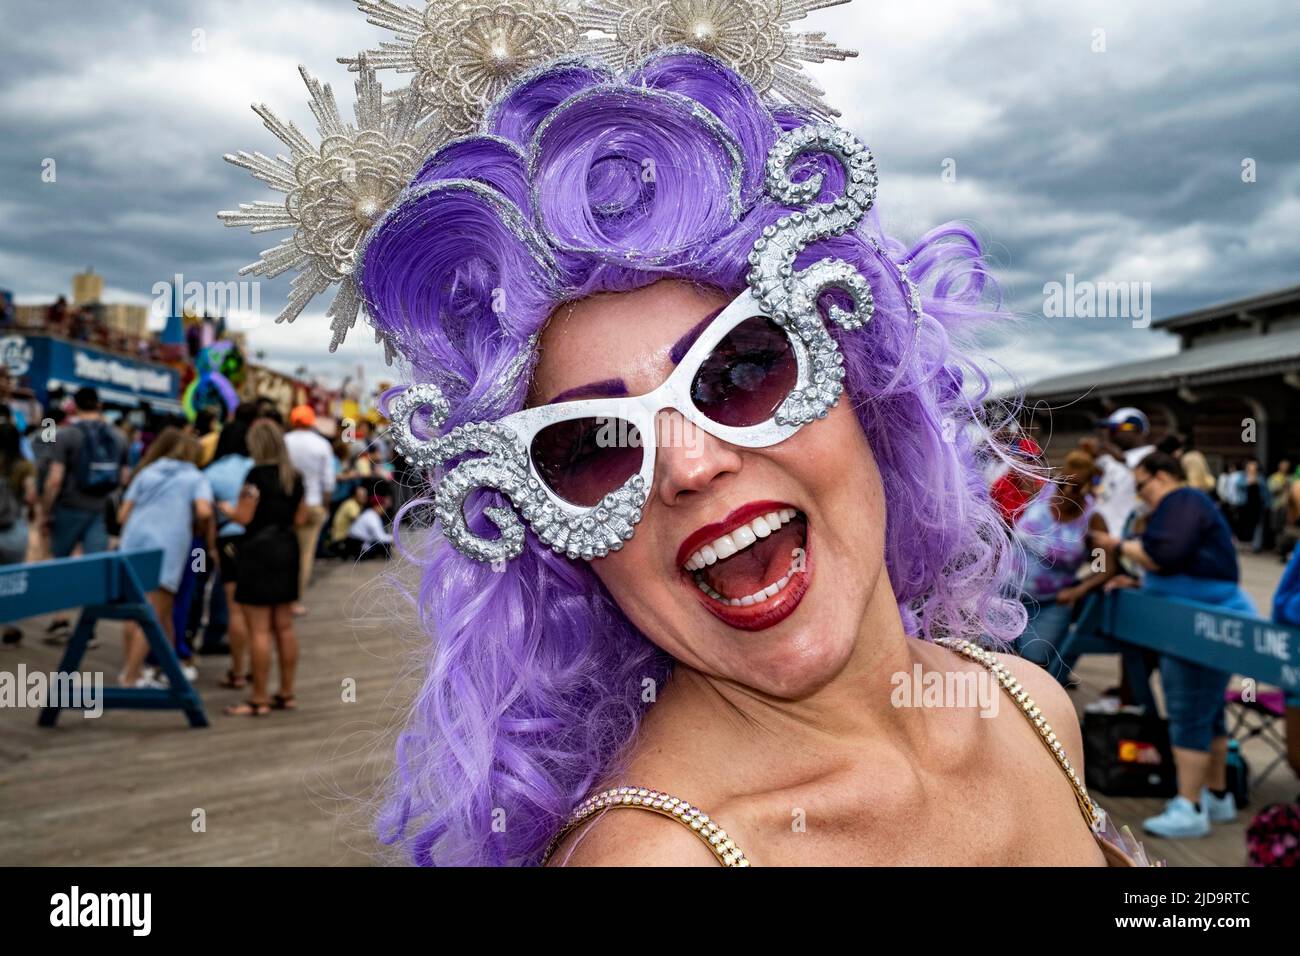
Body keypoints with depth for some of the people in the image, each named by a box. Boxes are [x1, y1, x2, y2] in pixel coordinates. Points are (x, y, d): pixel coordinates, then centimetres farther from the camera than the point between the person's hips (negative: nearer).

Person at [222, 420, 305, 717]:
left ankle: (259, 699, 0)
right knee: (284, 625, 13)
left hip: (259, 550, -7)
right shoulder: (294, 477, 8)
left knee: (259, 629, -3)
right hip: (287, 550, 7)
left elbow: (244, 516, -14)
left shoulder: (257, 474, -13)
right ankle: (286, 693, 19)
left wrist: (227, 509, 5)